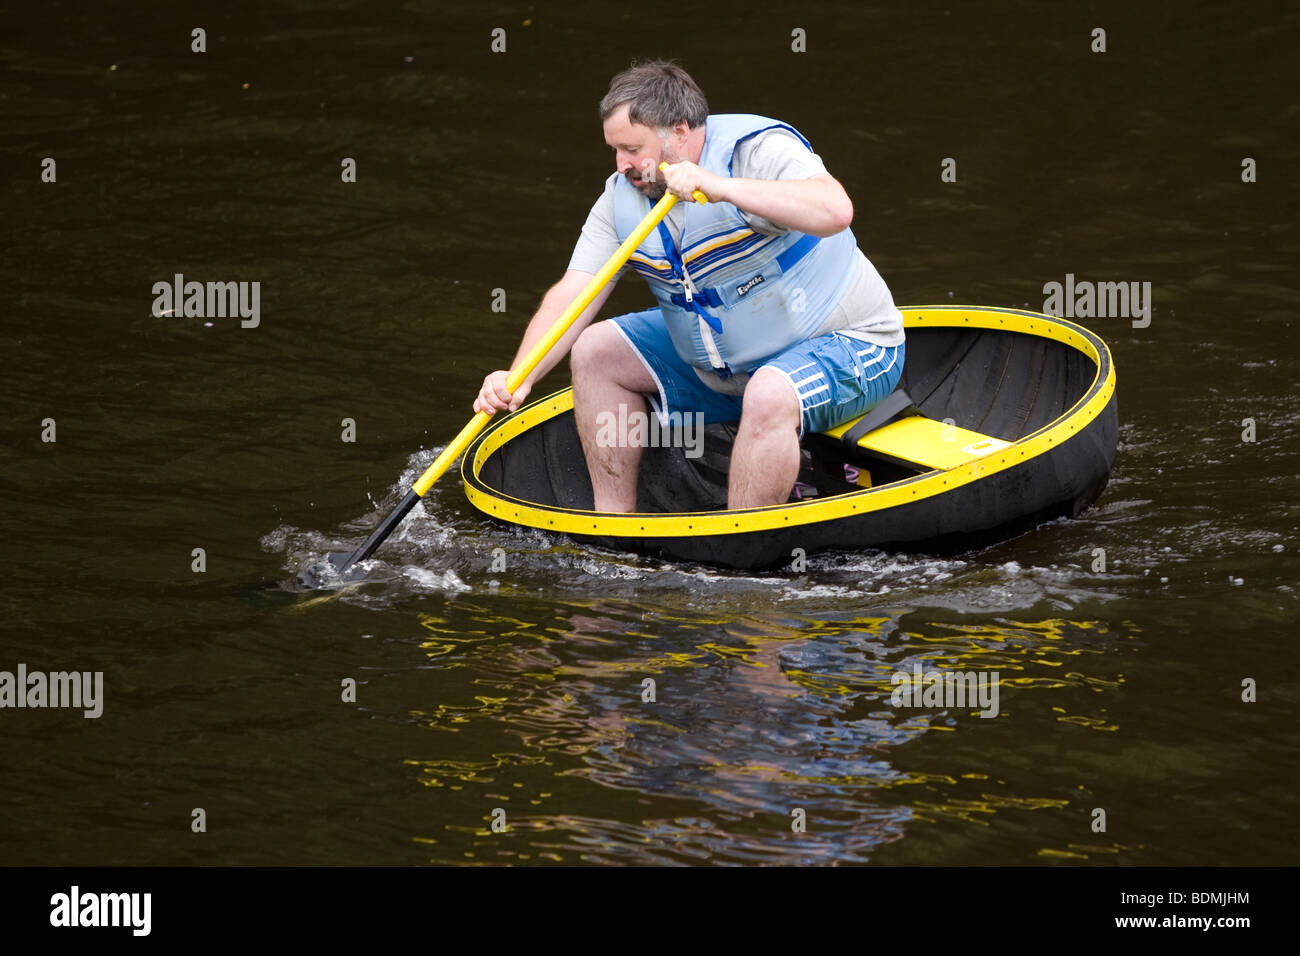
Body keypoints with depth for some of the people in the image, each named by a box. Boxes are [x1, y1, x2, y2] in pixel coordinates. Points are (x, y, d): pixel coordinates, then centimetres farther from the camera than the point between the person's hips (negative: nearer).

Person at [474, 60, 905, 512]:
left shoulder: (759, 150, -24)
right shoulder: (622, 197, -4)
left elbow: (835, 211, -43)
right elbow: (572, 295, -9)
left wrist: (721, 186, -49)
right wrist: (520, 379, -25)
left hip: (841, 344, -8)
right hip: (723, 363, 8)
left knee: (769, 397, -38)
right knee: (594, 352, 2)